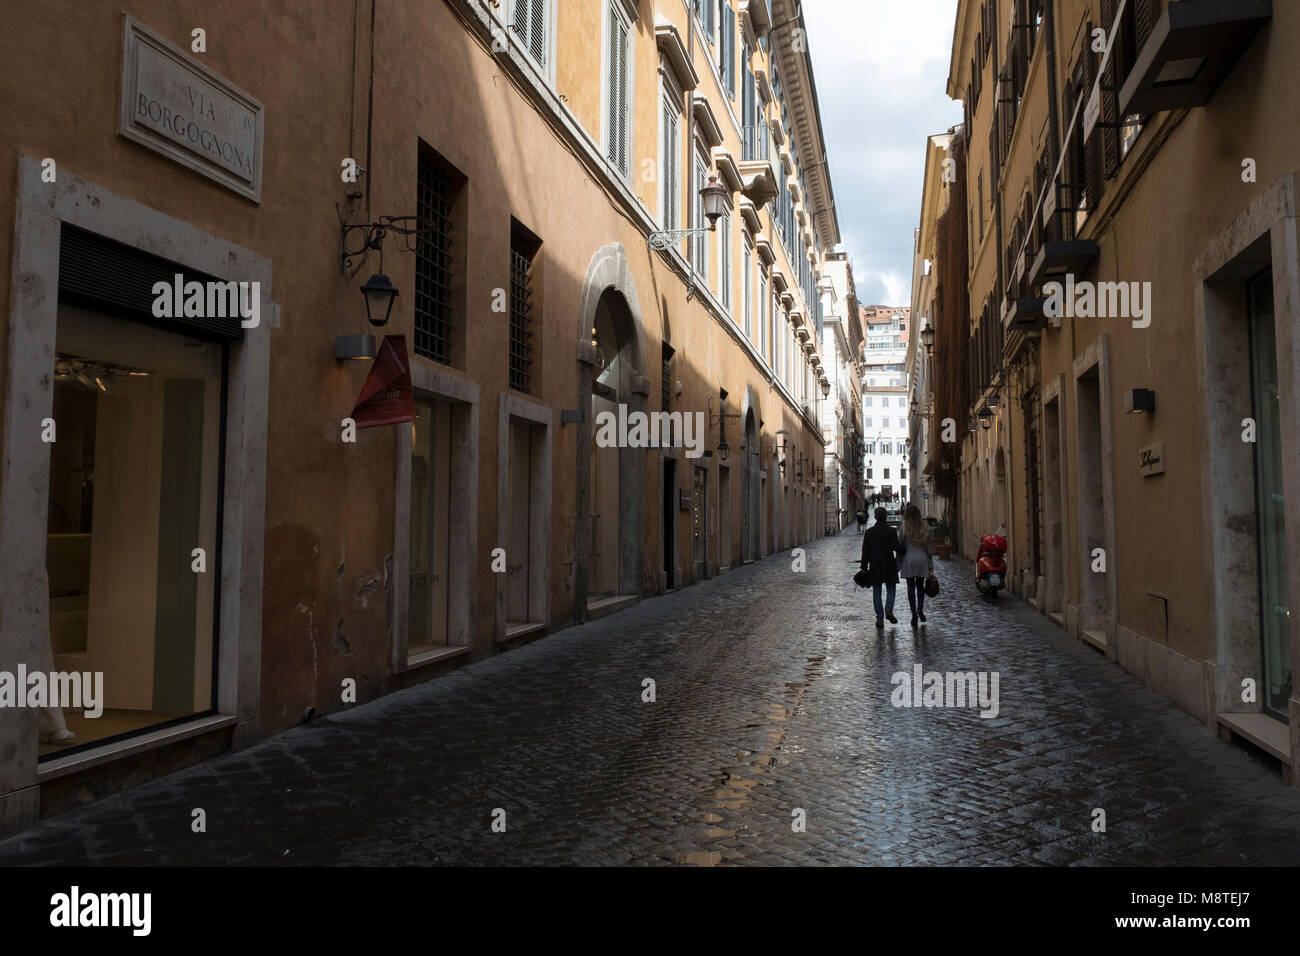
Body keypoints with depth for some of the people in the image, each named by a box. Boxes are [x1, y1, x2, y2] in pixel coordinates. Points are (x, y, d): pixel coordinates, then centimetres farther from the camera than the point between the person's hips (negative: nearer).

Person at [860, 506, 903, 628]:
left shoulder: (869, 532, 1)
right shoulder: (891, 531, -7)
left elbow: (865, 551, 3)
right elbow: (896, 547, -13)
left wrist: (864, 567, 8)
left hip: (874, 566, 2)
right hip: (889, 565, -2)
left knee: (876, 592, 7)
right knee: (891, 589, 13)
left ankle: (879, 618, 4)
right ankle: (888, 609, -10)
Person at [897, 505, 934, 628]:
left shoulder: (903, 529, -9)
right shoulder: (924, 529, -1)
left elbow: (900, 548, -6)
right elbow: (928, 548, 4)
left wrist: (898, 566, 2)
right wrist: (930, 565, 11)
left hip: (908, 561, -2)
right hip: (922, 560, 2)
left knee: (911, 587, 4)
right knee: (920, 586, 17)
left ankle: (914, 613, 1)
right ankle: (920, 609, 9)